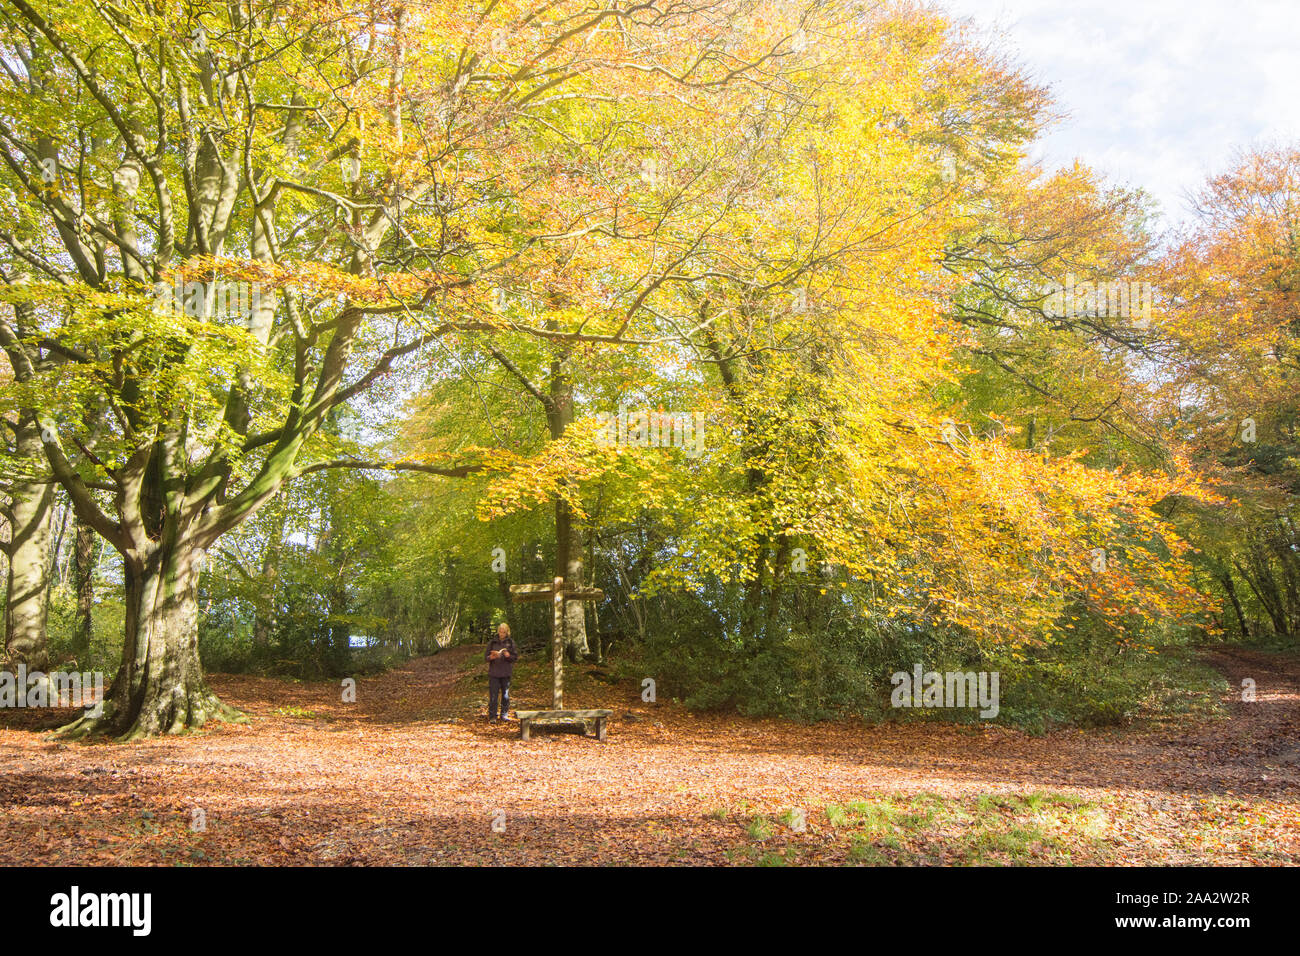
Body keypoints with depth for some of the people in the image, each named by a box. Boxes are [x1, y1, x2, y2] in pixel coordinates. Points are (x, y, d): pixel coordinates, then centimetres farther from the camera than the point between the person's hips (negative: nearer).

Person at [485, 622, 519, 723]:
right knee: (493, 695, -4)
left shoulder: (510, 642, 5)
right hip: (494, 672, 0)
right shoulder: (492, 642, 5)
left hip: (506, 673, 1)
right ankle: (492, 716, 1)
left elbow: (516, 657, 3)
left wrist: (509, 656, -17)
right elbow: (485, 657, 6)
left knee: (505, 695, 6)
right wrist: (491, 657, -16)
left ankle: (504, 715, 18)